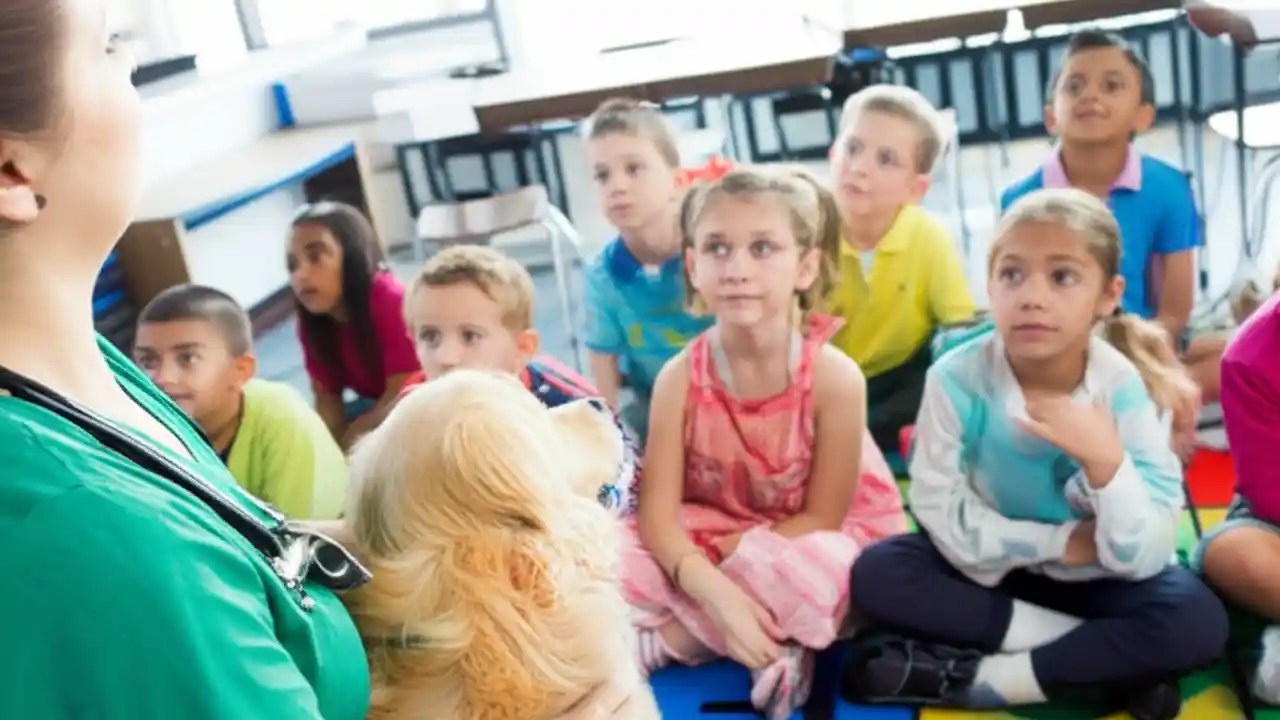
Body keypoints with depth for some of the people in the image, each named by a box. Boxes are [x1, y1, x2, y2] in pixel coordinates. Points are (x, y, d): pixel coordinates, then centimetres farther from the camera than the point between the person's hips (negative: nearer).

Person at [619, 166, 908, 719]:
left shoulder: (834, 377, -24)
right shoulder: (680, 377, -17)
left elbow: (821, 519, -16)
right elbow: (657, 514, -19)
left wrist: (745, 549, -21)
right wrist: (715, 592, -34)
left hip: (809, 543, -2)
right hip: (710, 542, 3)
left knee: (813, 572, -38)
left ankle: (665, 641, -15)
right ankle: (777, 647, -17)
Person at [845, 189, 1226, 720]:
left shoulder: (1124, 388, -21)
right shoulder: (958, 378, -22)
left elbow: (1139, 561, -22)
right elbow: (942, 516, -19)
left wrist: (1106, 461, -38)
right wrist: (1061, 541, -20)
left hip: (1092, 577, -1)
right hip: (990, 569, 1)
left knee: (1196, 620, -27)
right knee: (876, 574, -24)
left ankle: (975, 677, -20)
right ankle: (1107, 659, -17)